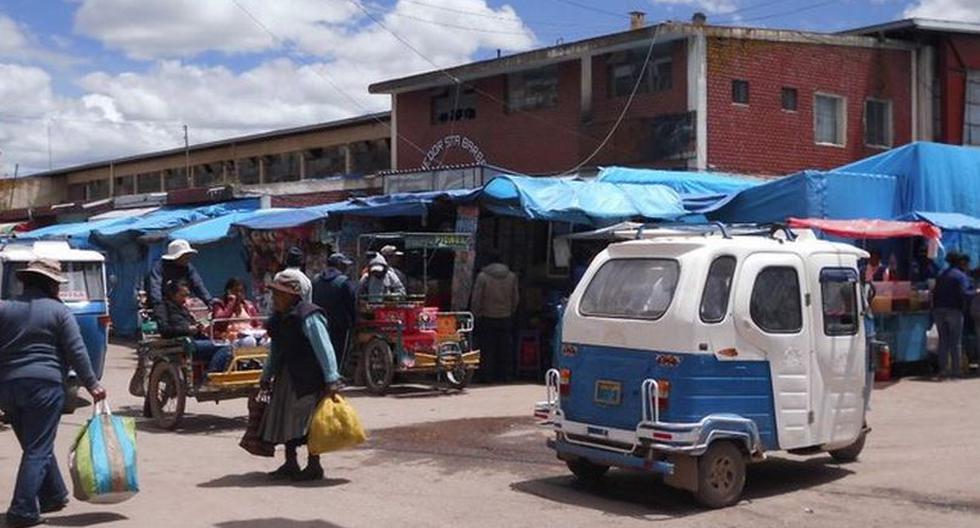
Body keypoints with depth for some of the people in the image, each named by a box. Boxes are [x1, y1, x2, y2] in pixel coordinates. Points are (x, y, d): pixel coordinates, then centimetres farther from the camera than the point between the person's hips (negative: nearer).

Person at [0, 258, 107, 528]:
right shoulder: (59, 311, 0)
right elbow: (77, 352, -5)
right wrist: (92, 384, -1)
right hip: (44, 385, -5)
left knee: (34, 446, 19)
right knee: (38, 450, -2)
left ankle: (54, 496, 30)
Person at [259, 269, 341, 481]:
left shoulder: (308, 316, -16)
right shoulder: (279, 319, 11)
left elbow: (324, 349, -19)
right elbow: (275, 351, 24)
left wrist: (331, 379, -23)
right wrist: (266, 376, 26)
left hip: (308, 377, -9)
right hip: (286, 377, 9)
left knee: (307, 422, -4)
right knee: (284, 419, 12)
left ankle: (314, 466, 7)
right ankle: (290, 464, 23)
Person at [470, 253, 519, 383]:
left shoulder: (483, 276, -8)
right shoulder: (511, 276, 2)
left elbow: (476, 299, -8)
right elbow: (516, 298, 7)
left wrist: (475, 315, 2)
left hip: (487, 318, -3)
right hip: (506, 318, 3)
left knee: (487, 349, 3)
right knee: (505, 350, 9)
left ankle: (488, 376, 4)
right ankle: (505, 376, 12)